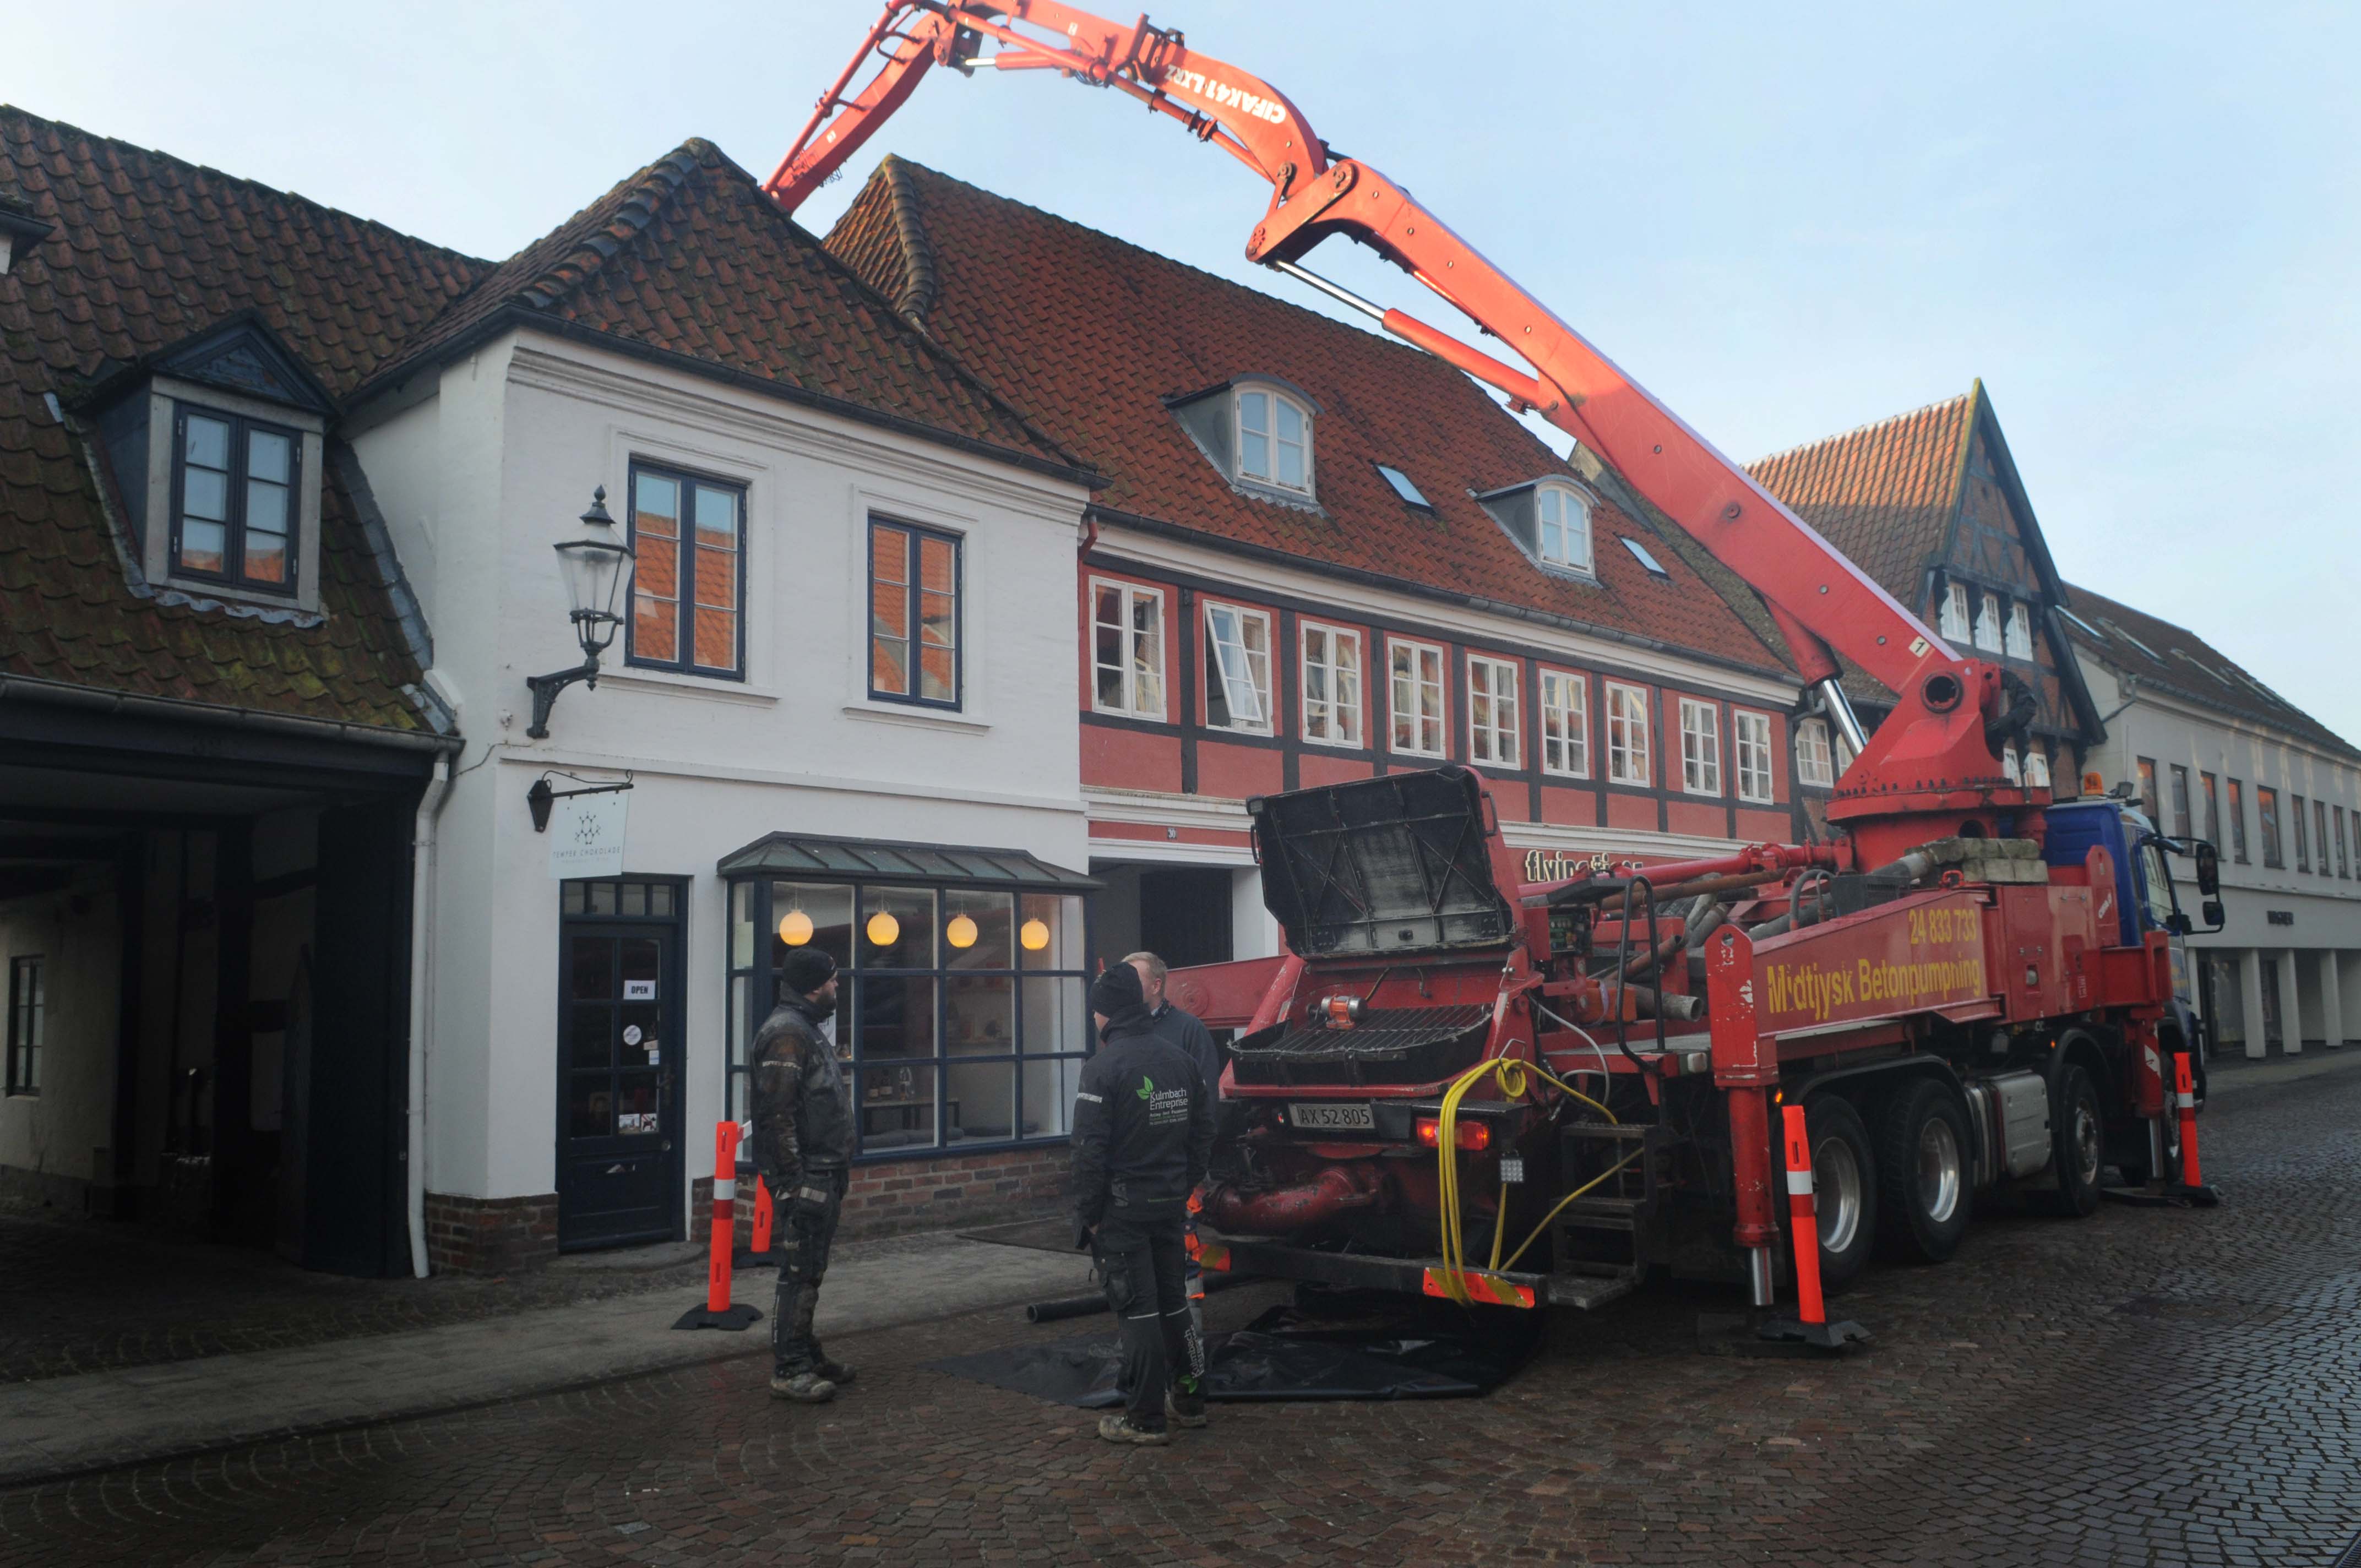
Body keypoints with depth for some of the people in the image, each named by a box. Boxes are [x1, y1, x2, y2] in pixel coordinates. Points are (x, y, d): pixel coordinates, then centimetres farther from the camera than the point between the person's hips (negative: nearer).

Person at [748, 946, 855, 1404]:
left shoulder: (806, 1030, 19)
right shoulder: (787, 1033, -16)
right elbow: (777, 1113, -22)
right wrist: (794, 1181, -23)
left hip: (822, 1176, 11)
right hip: (804, 1177, -11)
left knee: (810, 1270, 16)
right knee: (799, 1273, -6)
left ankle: (807, 1354, 25)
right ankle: (788, 1369, -1)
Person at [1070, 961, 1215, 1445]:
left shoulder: (1104, 1067, -16)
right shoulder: (1180, 1059, 7)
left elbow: (1090, 1150, -18)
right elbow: (1203, 1131, 11)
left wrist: (1089, 1214, -10)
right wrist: (1184, 1187, 16)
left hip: (1122, 1208, -7)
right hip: (1171, 1204, 7)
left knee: (1137, 1308, 0)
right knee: (1172, 1300, 18)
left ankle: (1145, 1418, 7)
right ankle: (1188, 1400, 27)